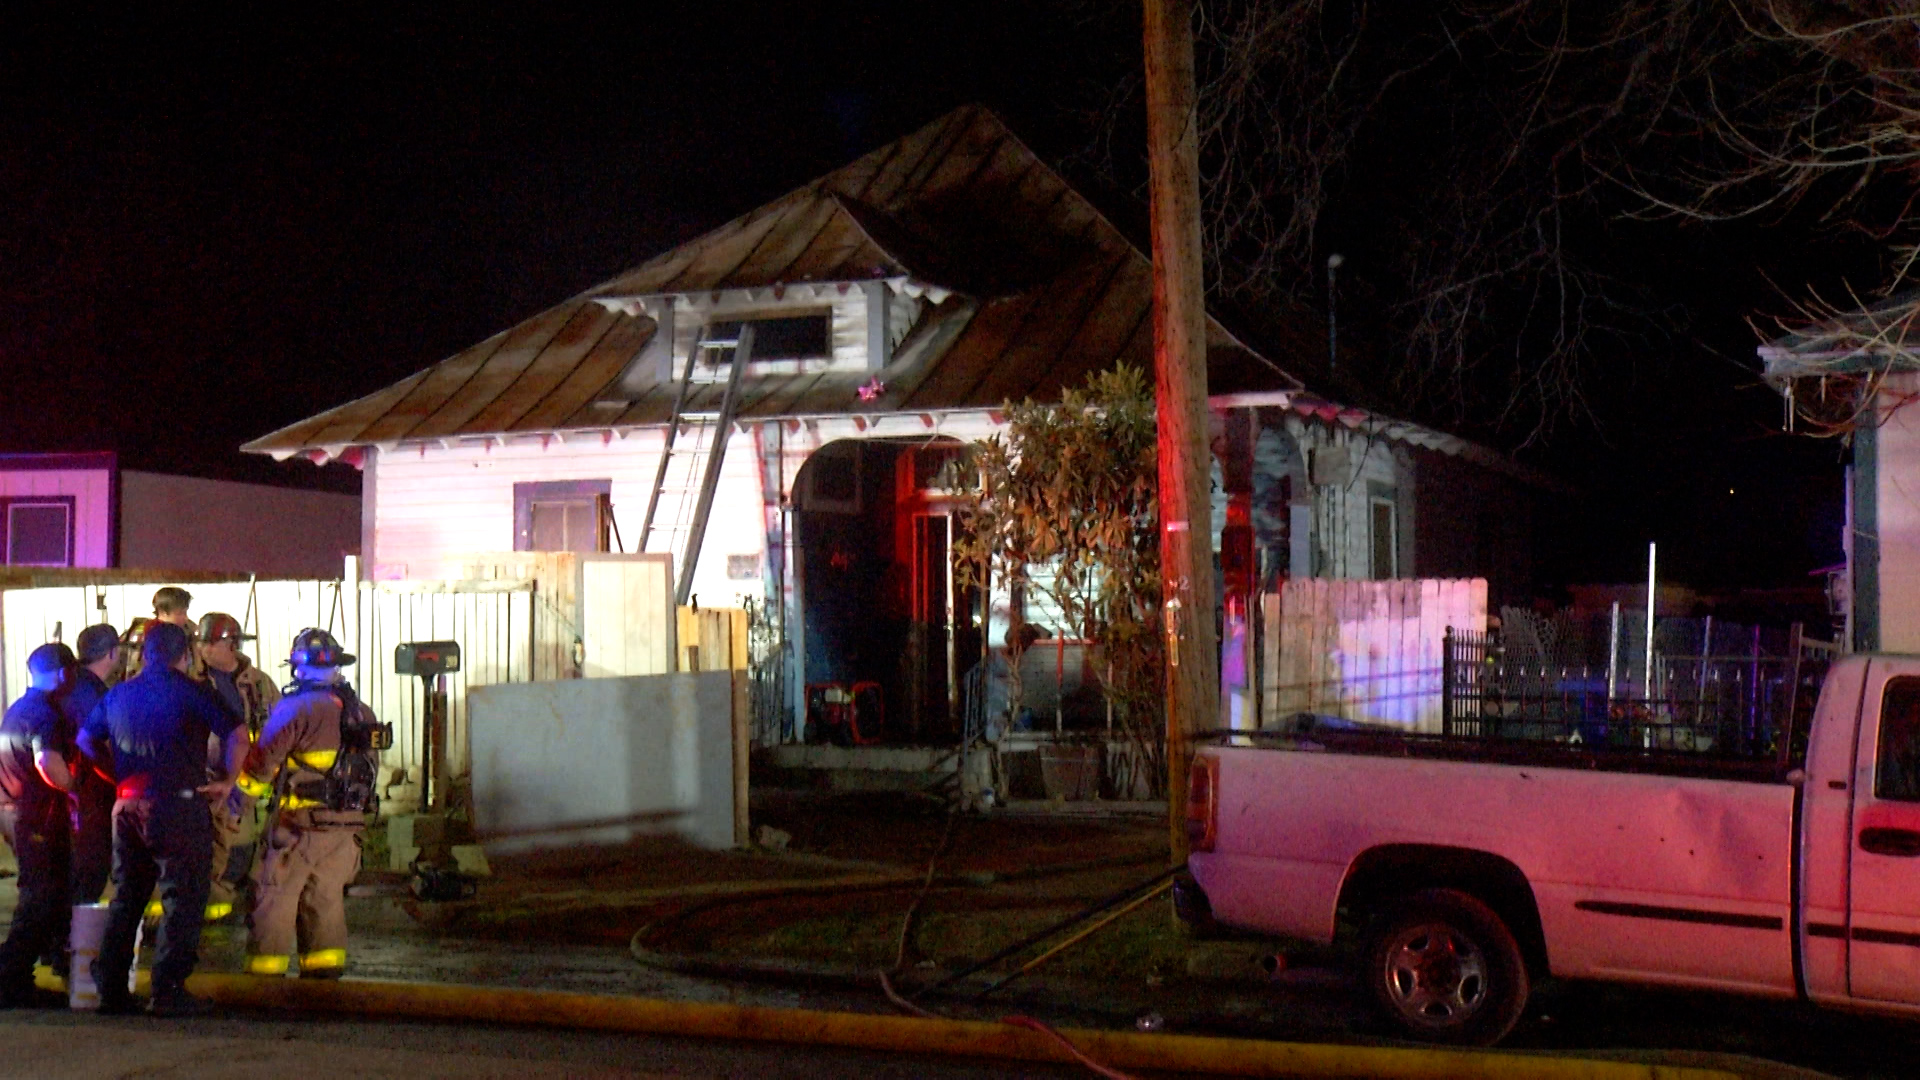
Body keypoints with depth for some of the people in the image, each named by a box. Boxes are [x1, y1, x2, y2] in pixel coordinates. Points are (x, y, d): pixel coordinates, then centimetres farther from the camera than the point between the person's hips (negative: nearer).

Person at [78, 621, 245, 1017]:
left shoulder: (118, 694, 12)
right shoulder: (189, 691, -5)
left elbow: (86, 740, 21)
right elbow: (237, 734, -13)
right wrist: (228, 781, -2)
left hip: (127, 809, 6)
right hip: (178, 806, -6)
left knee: (126, 896, 15)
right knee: (182, 899, -1)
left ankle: (111, 988, 16)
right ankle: (168, 991, -5)